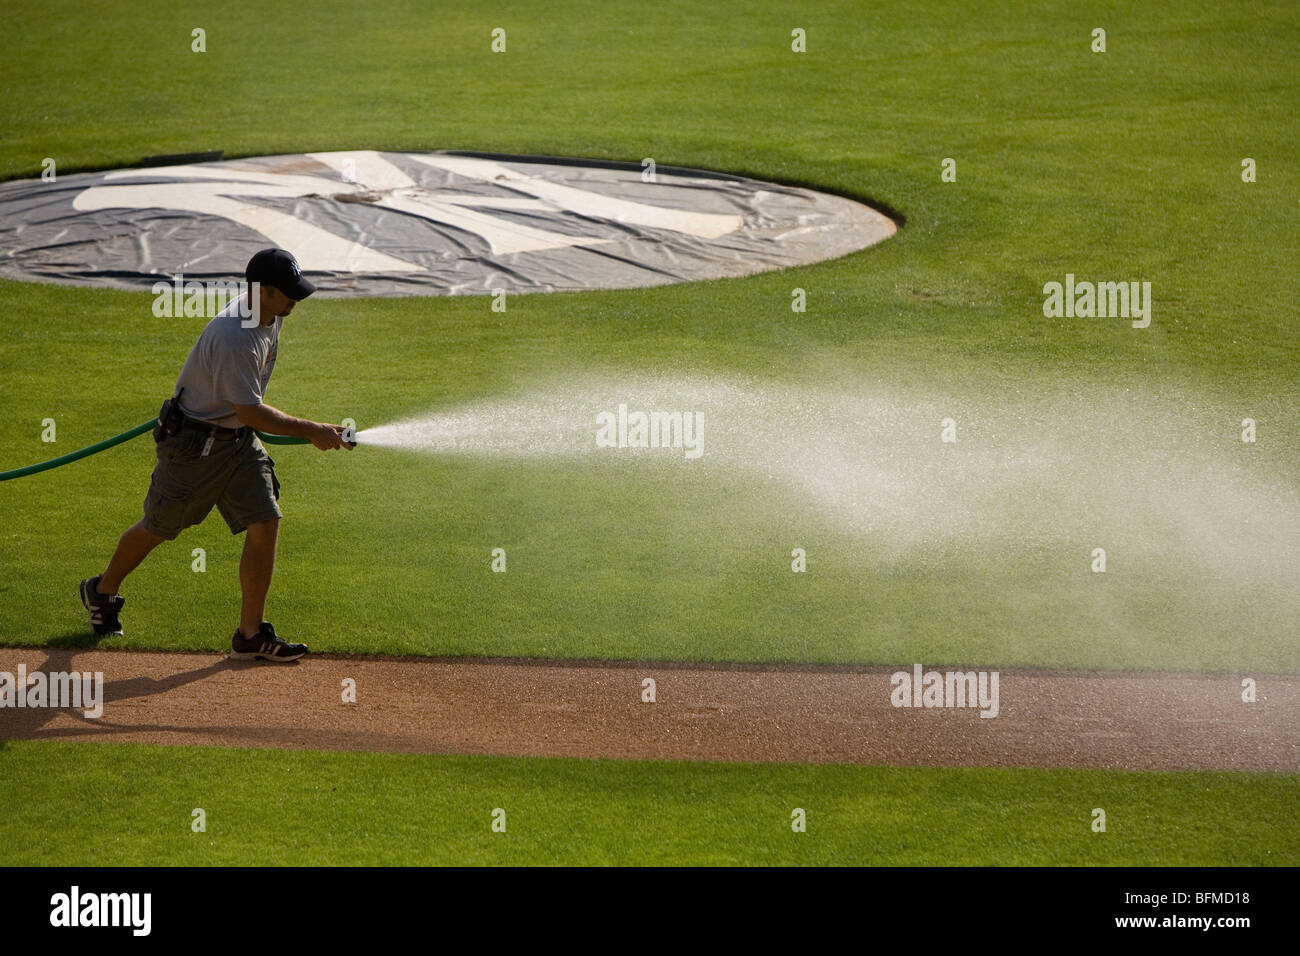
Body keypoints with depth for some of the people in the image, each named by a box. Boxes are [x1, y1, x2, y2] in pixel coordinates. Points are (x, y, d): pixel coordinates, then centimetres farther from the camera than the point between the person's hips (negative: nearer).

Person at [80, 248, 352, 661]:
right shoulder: (234, 338, -32)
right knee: (157, 529, 10)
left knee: (264, 525, -5)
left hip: (240, 441, 8)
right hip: (194, 442, -8)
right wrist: (310, 431, -28)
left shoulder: (270, 315, -3)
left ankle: (250, 634, 1)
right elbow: (249, 412, -30)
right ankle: (102, 591, 36)